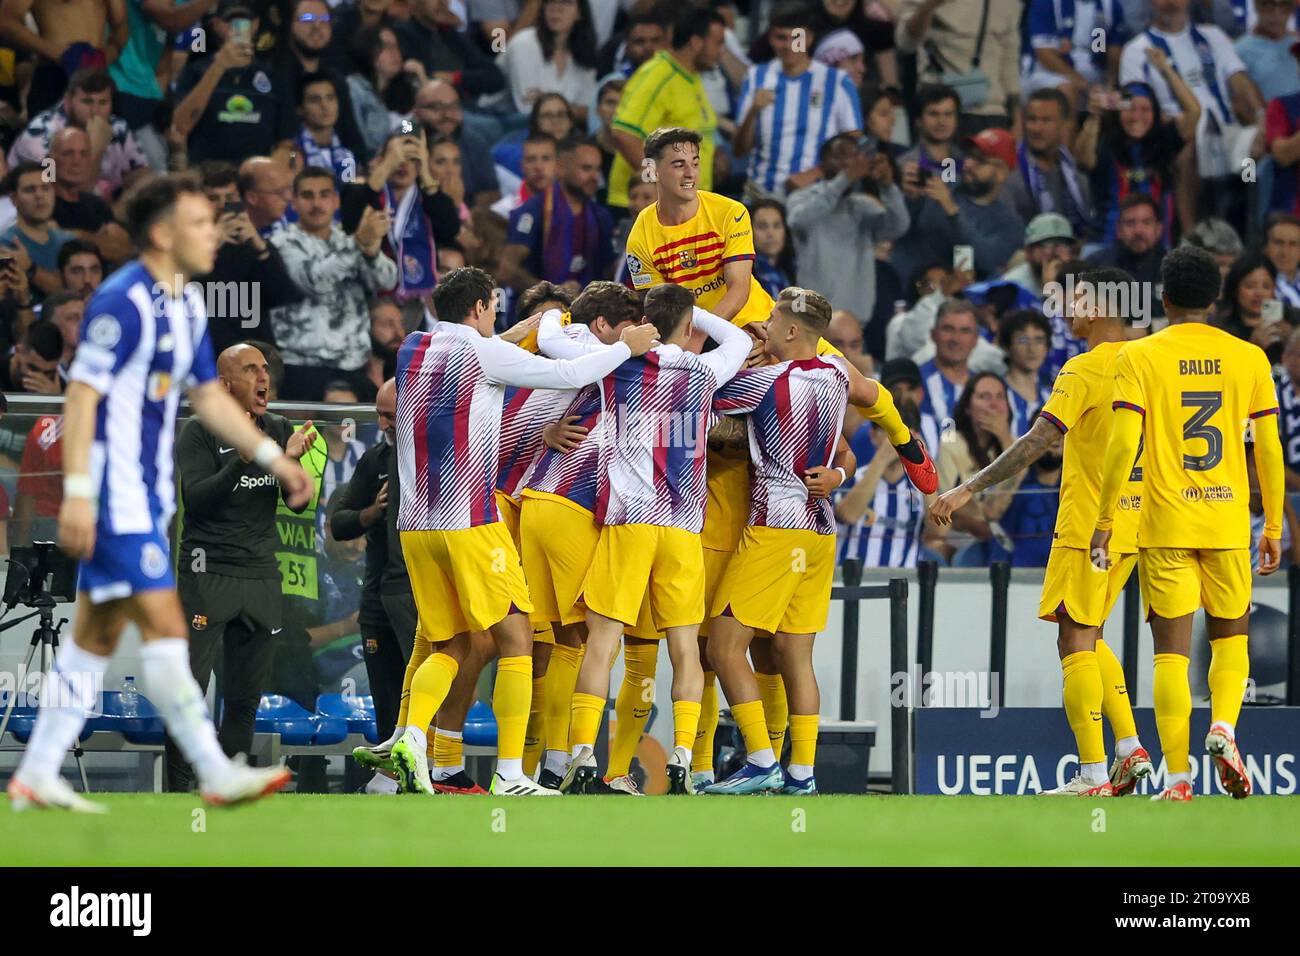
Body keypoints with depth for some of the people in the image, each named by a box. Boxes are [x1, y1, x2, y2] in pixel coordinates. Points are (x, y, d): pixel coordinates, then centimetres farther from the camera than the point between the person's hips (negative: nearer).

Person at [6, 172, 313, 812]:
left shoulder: (185, 306, 13)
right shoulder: (122, 302, -16)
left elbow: (209, 397, 23)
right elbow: (82, 397, -18)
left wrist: (272, 457, 17)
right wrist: (78, 492, -23)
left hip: (145, 495, 10)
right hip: (114, 494, -10)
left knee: (97, 636, 10)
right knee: (163, 627, -11)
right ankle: (216, 774, -12)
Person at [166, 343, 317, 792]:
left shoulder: (278, 430, 11)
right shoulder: (200, 432, -3)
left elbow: (299, 502, 6)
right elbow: (195, 499, -14)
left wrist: (291, 462, -14)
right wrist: (243, 460, -26)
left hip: (261, 578, 5)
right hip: (208, 574, -5)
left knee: (245, 697, 6)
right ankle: (176, 793, -8)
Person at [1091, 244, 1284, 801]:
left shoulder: (1139, 358, -2)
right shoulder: (1248, 358, 3)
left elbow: (1123, 445, -10)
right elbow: (1269, 451, 4)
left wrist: (1105, 520, -3)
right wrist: (1273, 528, 12)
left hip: (1165, 525, -1)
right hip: (1229, 522, 2)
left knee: (1171, 651, 2)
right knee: (1231, 635, 19)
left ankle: (1178, 777, -4)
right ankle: (1223, 726, -7)